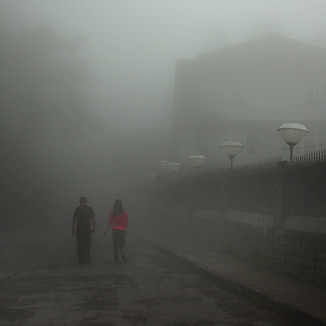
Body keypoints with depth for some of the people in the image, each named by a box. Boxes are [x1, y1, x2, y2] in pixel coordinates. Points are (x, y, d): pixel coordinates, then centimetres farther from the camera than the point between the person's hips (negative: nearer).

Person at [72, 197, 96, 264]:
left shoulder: (77, 209, 3)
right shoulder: (90, 209, 5)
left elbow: (74, 220, 0)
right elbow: (93, 219, -1)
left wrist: (73, 229, 5)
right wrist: (94, 228, 1)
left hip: (79, 229, 0)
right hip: (88, 229, 0)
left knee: (80, 245, 6)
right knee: (88, 244, 11)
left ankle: (81, 259, 1)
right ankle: (87, 256, -8)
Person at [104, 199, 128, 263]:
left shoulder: (113, 212, -3)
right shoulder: (124, 212, -3)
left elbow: (110, 222, -2)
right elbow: (126, 222, 0)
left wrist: (106, 230, 9)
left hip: (115, 230, 0)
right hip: (122, 230, 0)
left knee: (115, 245, 11)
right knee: (122, 245, 13)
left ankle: (116, 260, 10)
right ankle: (123, 255, -15)